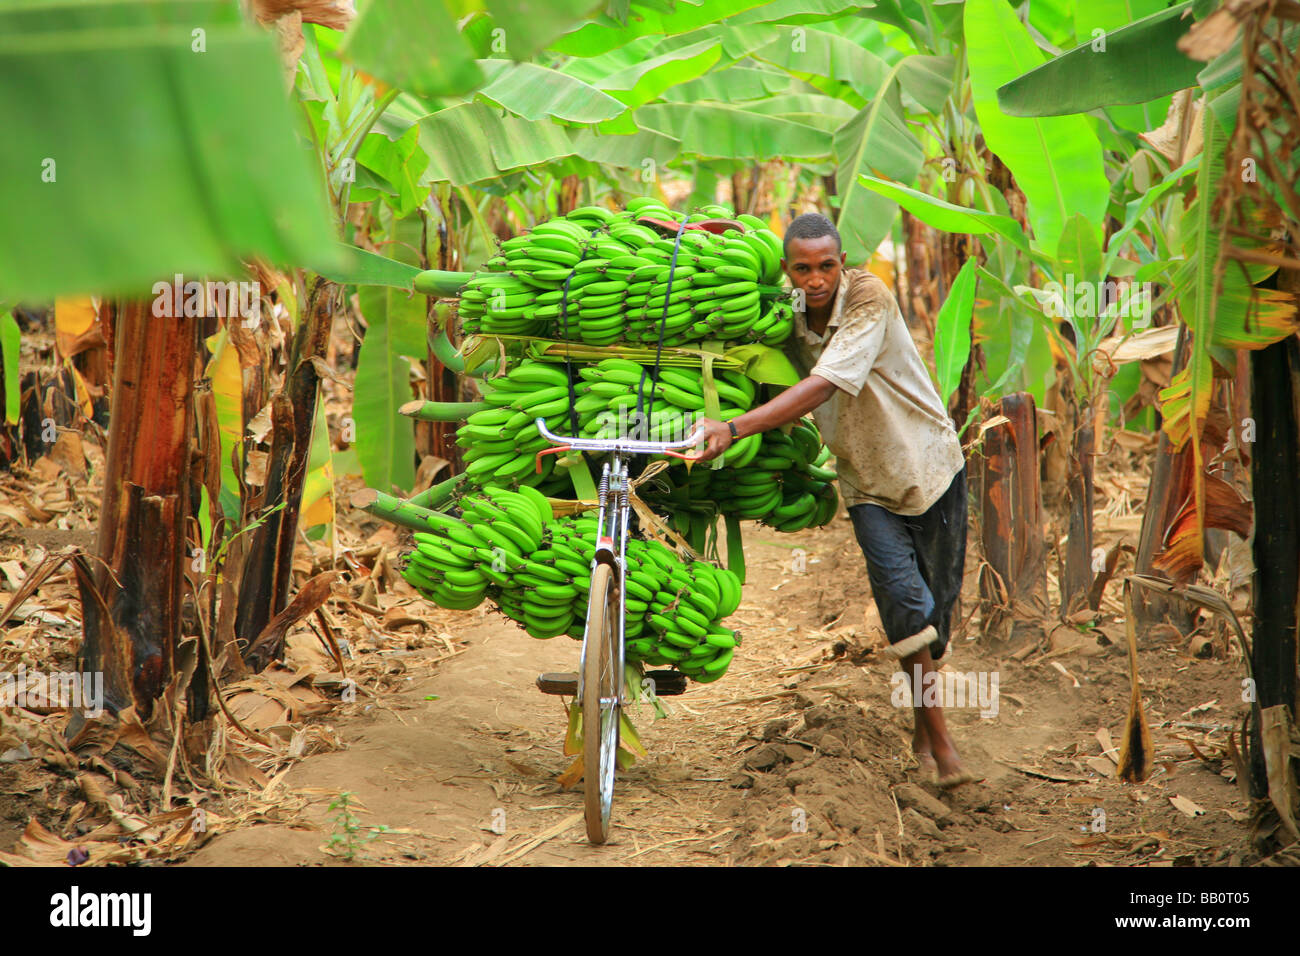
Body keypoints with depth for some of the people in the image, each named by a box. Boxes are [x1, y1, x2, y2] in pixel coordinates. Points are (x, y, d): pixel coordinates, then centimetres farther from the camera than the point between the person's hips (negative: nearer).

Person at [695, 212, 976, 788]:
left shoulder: (869, 298, -24)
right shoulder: (790, 323, -7)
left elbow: (823, 387, -34)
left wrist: (735, 427, -43)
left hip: (931, 465, -2)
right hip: (869, 484, 2)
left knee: (938, 606, 9)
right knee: (906, 604, -16)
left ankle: (923, 732, 31)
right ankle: (940, 742, -7)